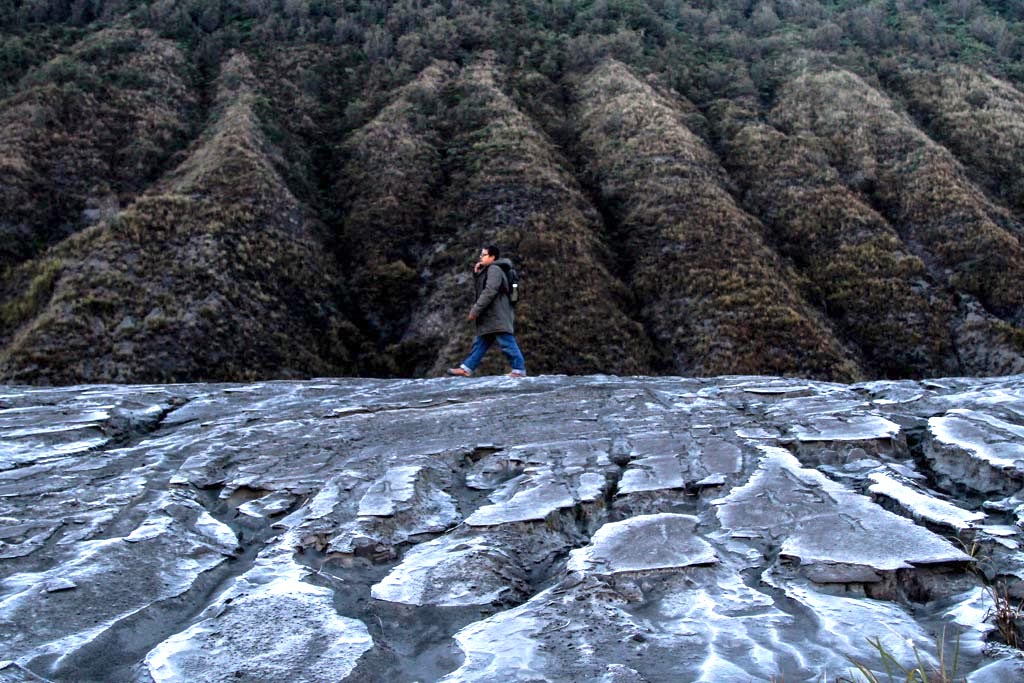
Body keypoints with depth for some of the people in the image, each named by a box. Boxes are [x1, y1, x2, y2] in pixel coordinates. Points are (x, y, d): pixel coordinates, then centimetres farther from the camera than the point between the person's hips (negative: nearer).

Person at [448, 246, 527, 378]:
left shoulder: (494, 269, -10)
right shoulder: (487, 271, 22)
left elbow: (489, 292, -20)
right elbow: (477, 289, 28)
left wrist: (475, 310, -19)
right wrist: (476, 273, 13)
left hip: (498, 316, -11)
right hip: (490, 317, 11)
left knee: (506, 343, -11)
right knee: (480, 342, 11)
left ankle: (519, 369, -9)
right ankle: (466, 368, 13)